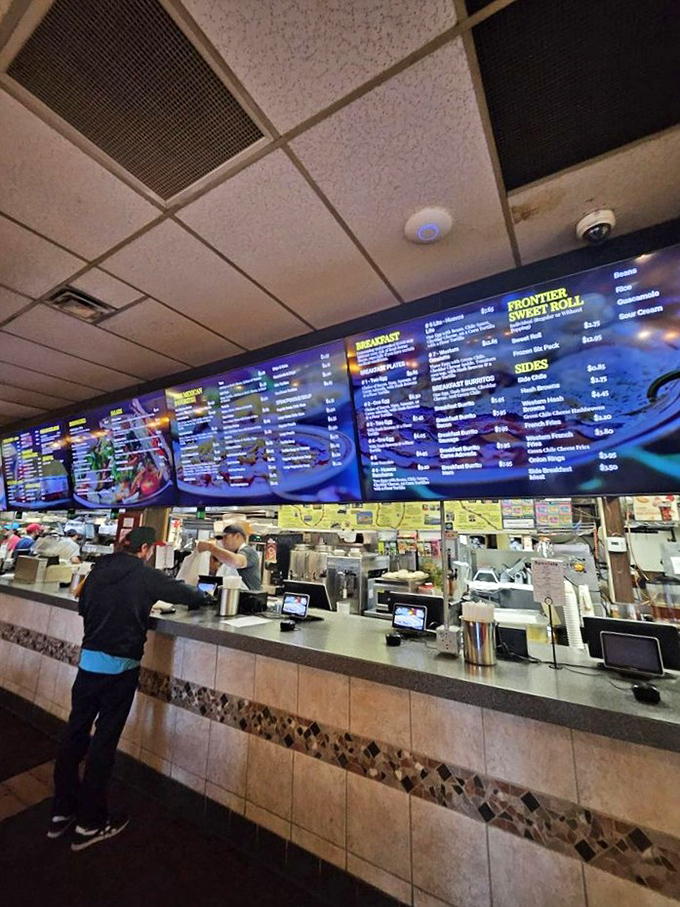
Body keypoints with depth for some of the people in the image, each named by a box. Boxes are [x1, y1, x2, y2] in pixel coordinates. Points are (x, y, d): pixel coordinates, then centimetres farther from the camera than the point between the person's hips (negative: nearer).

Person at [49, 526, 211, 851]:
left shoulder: (98, 569, 3)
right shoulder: (145, 575, -15)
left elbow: (83, 608, 18)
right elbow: (189, 595, -12)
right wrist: (203, 597, 9)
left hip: (89, 660, 6)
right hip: (120, 666, -6)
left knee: (75, 733, 18)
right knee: (104, 741, 8)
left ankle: (62, 812, 33)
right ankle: (90, 823, 23)